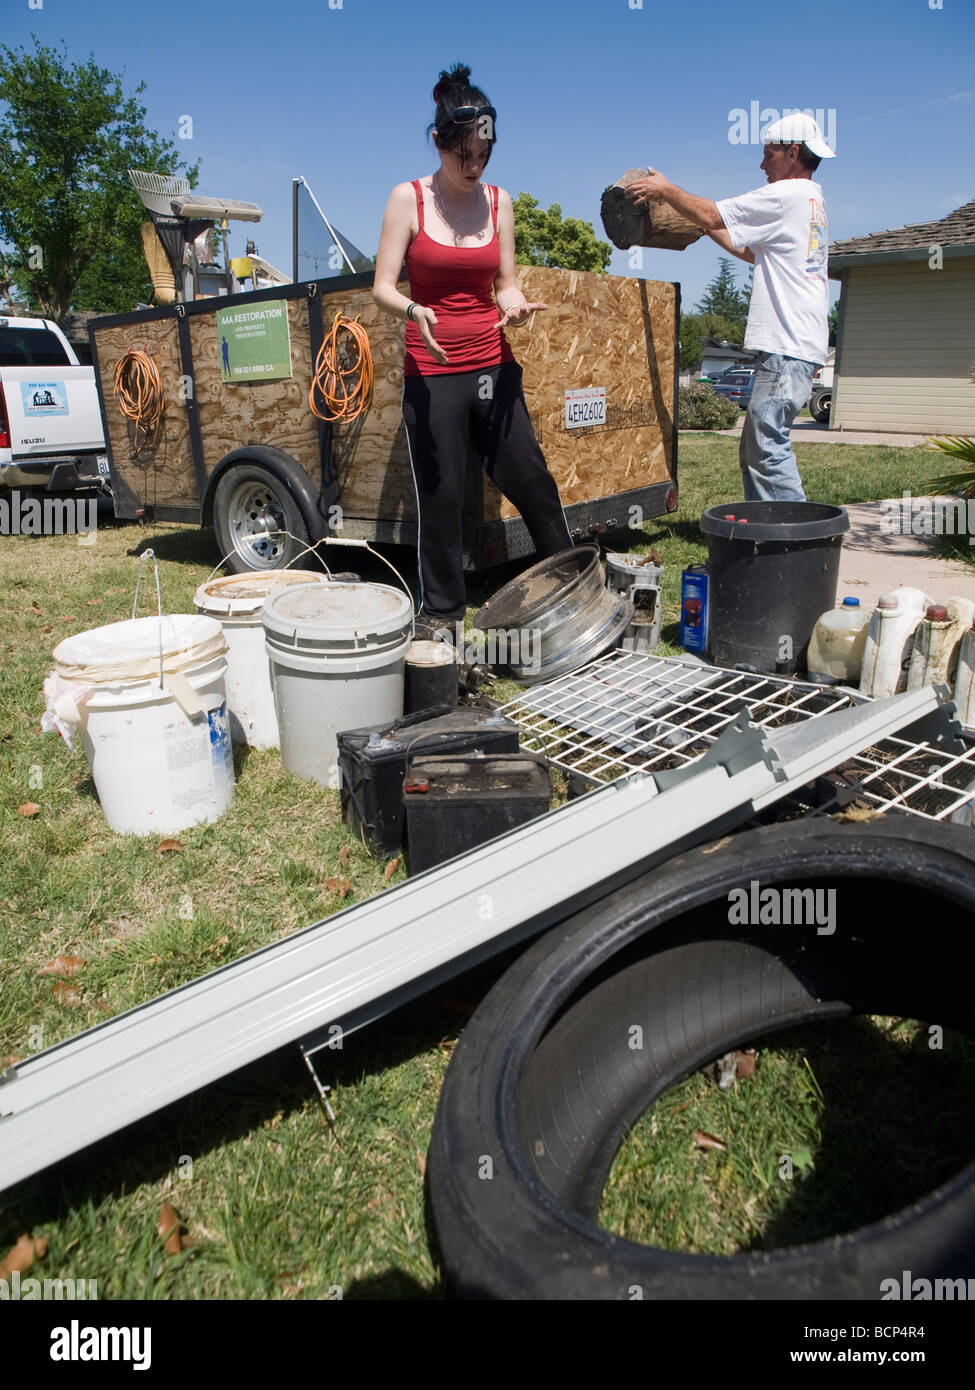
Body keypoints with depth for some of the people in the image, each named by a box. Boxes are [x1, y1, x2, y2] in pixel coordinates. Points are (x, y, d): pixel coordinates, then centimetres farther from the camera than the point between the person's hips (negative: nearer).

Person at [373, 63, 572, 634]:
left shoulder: (498, 201, 9)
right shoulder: (409, 198, -1)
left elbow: (506, 282, 12)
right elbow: (383, 287, -4)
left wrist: (515, 303, -12)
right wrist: (414, 311, -26)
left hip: (493, 365, 3)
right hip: (432, 371, -3)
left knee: (530, 476, 2)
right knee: (440, 496, 0)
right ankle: (441, 612, 14)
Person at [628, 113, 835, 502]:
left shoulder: (786, 195, -7)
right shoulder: (813, 200, 24)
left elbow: (713, 215, -6)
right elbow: (756, 253, 29)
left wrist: (665, 189, 8)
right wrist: (707, 227, 31)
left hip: (787, 346, -10)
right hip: (797, 343, 10)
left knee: (767, 445, -13)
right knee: (755, 448, 11)